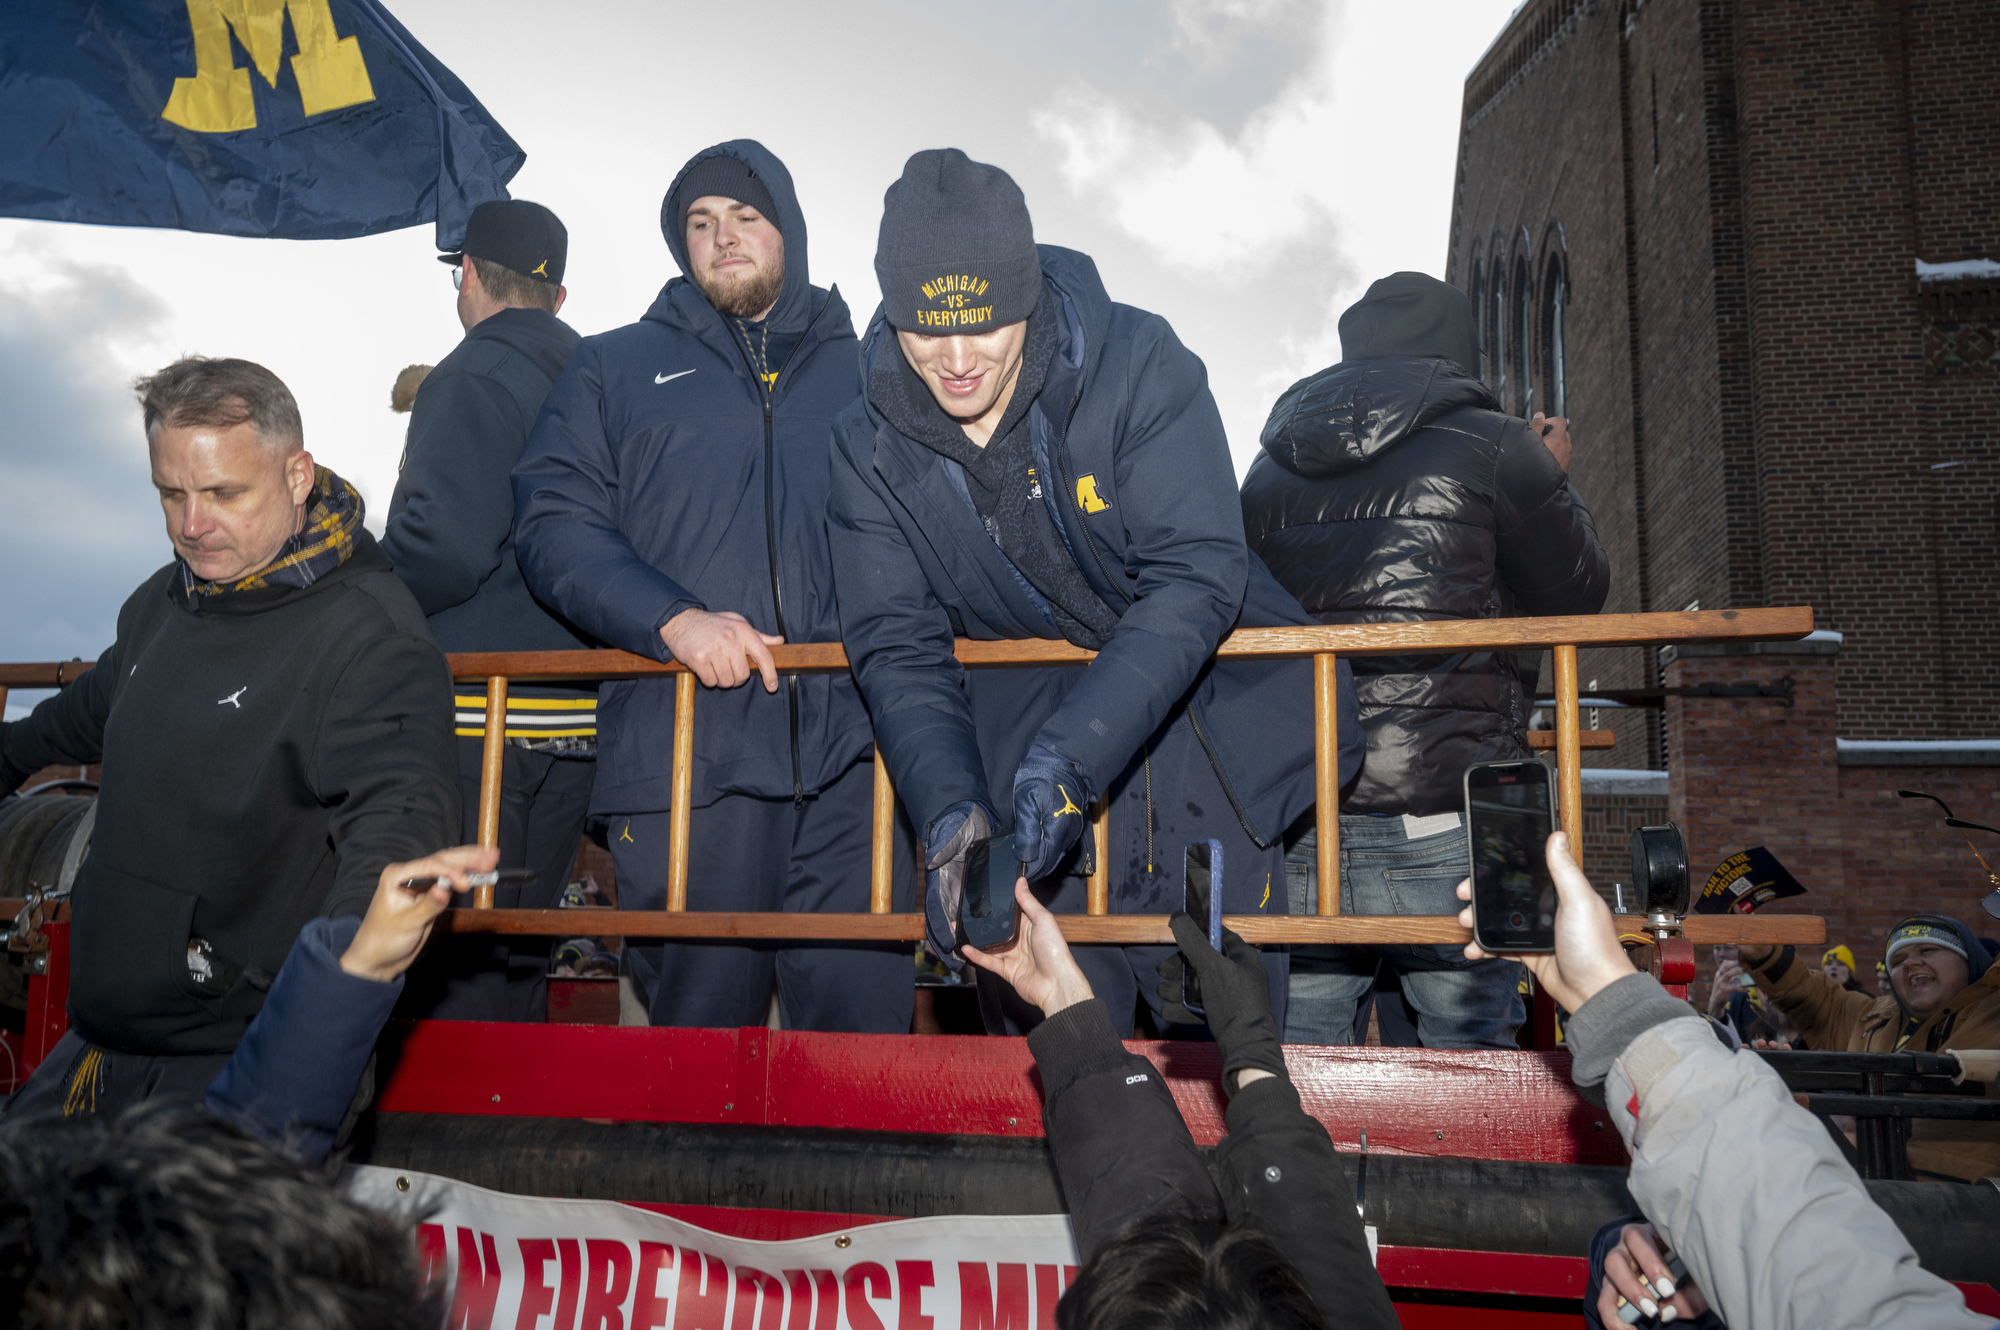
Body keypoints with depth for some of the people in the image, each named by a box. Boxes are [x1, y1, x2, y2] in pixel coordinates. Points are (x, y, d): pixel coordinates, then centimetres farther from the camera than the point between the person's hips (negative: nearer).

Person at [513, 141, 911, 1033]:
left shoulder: (866, 371, 20)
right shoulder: (615, 369, 18)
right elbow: (553, 523, 5)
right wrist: (672, 618, -12)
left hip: (852, 747, 1)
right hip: (684, 747, 0)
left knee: (863, 1018, -2)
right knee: (702, 1026, 5)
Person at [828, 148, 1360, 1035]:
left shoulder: (1140, 366, -16)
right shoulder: (869, 446, -6)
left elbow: (1196, 580, -23)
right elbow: (897, 649, -7)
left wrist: (1066, 759, -33)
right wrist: (948, 810, -24)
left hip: (1201, 742, -1)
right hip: (1020, 748, 2)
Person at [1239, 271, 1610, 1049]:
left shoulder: (1269, 469, 14)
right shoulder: (1494, 448, 1)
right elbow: (1576, 595, 9)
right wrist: (1553, 481, 26)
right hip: (1445, 815, -4)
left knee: (1293, 1061, 10)